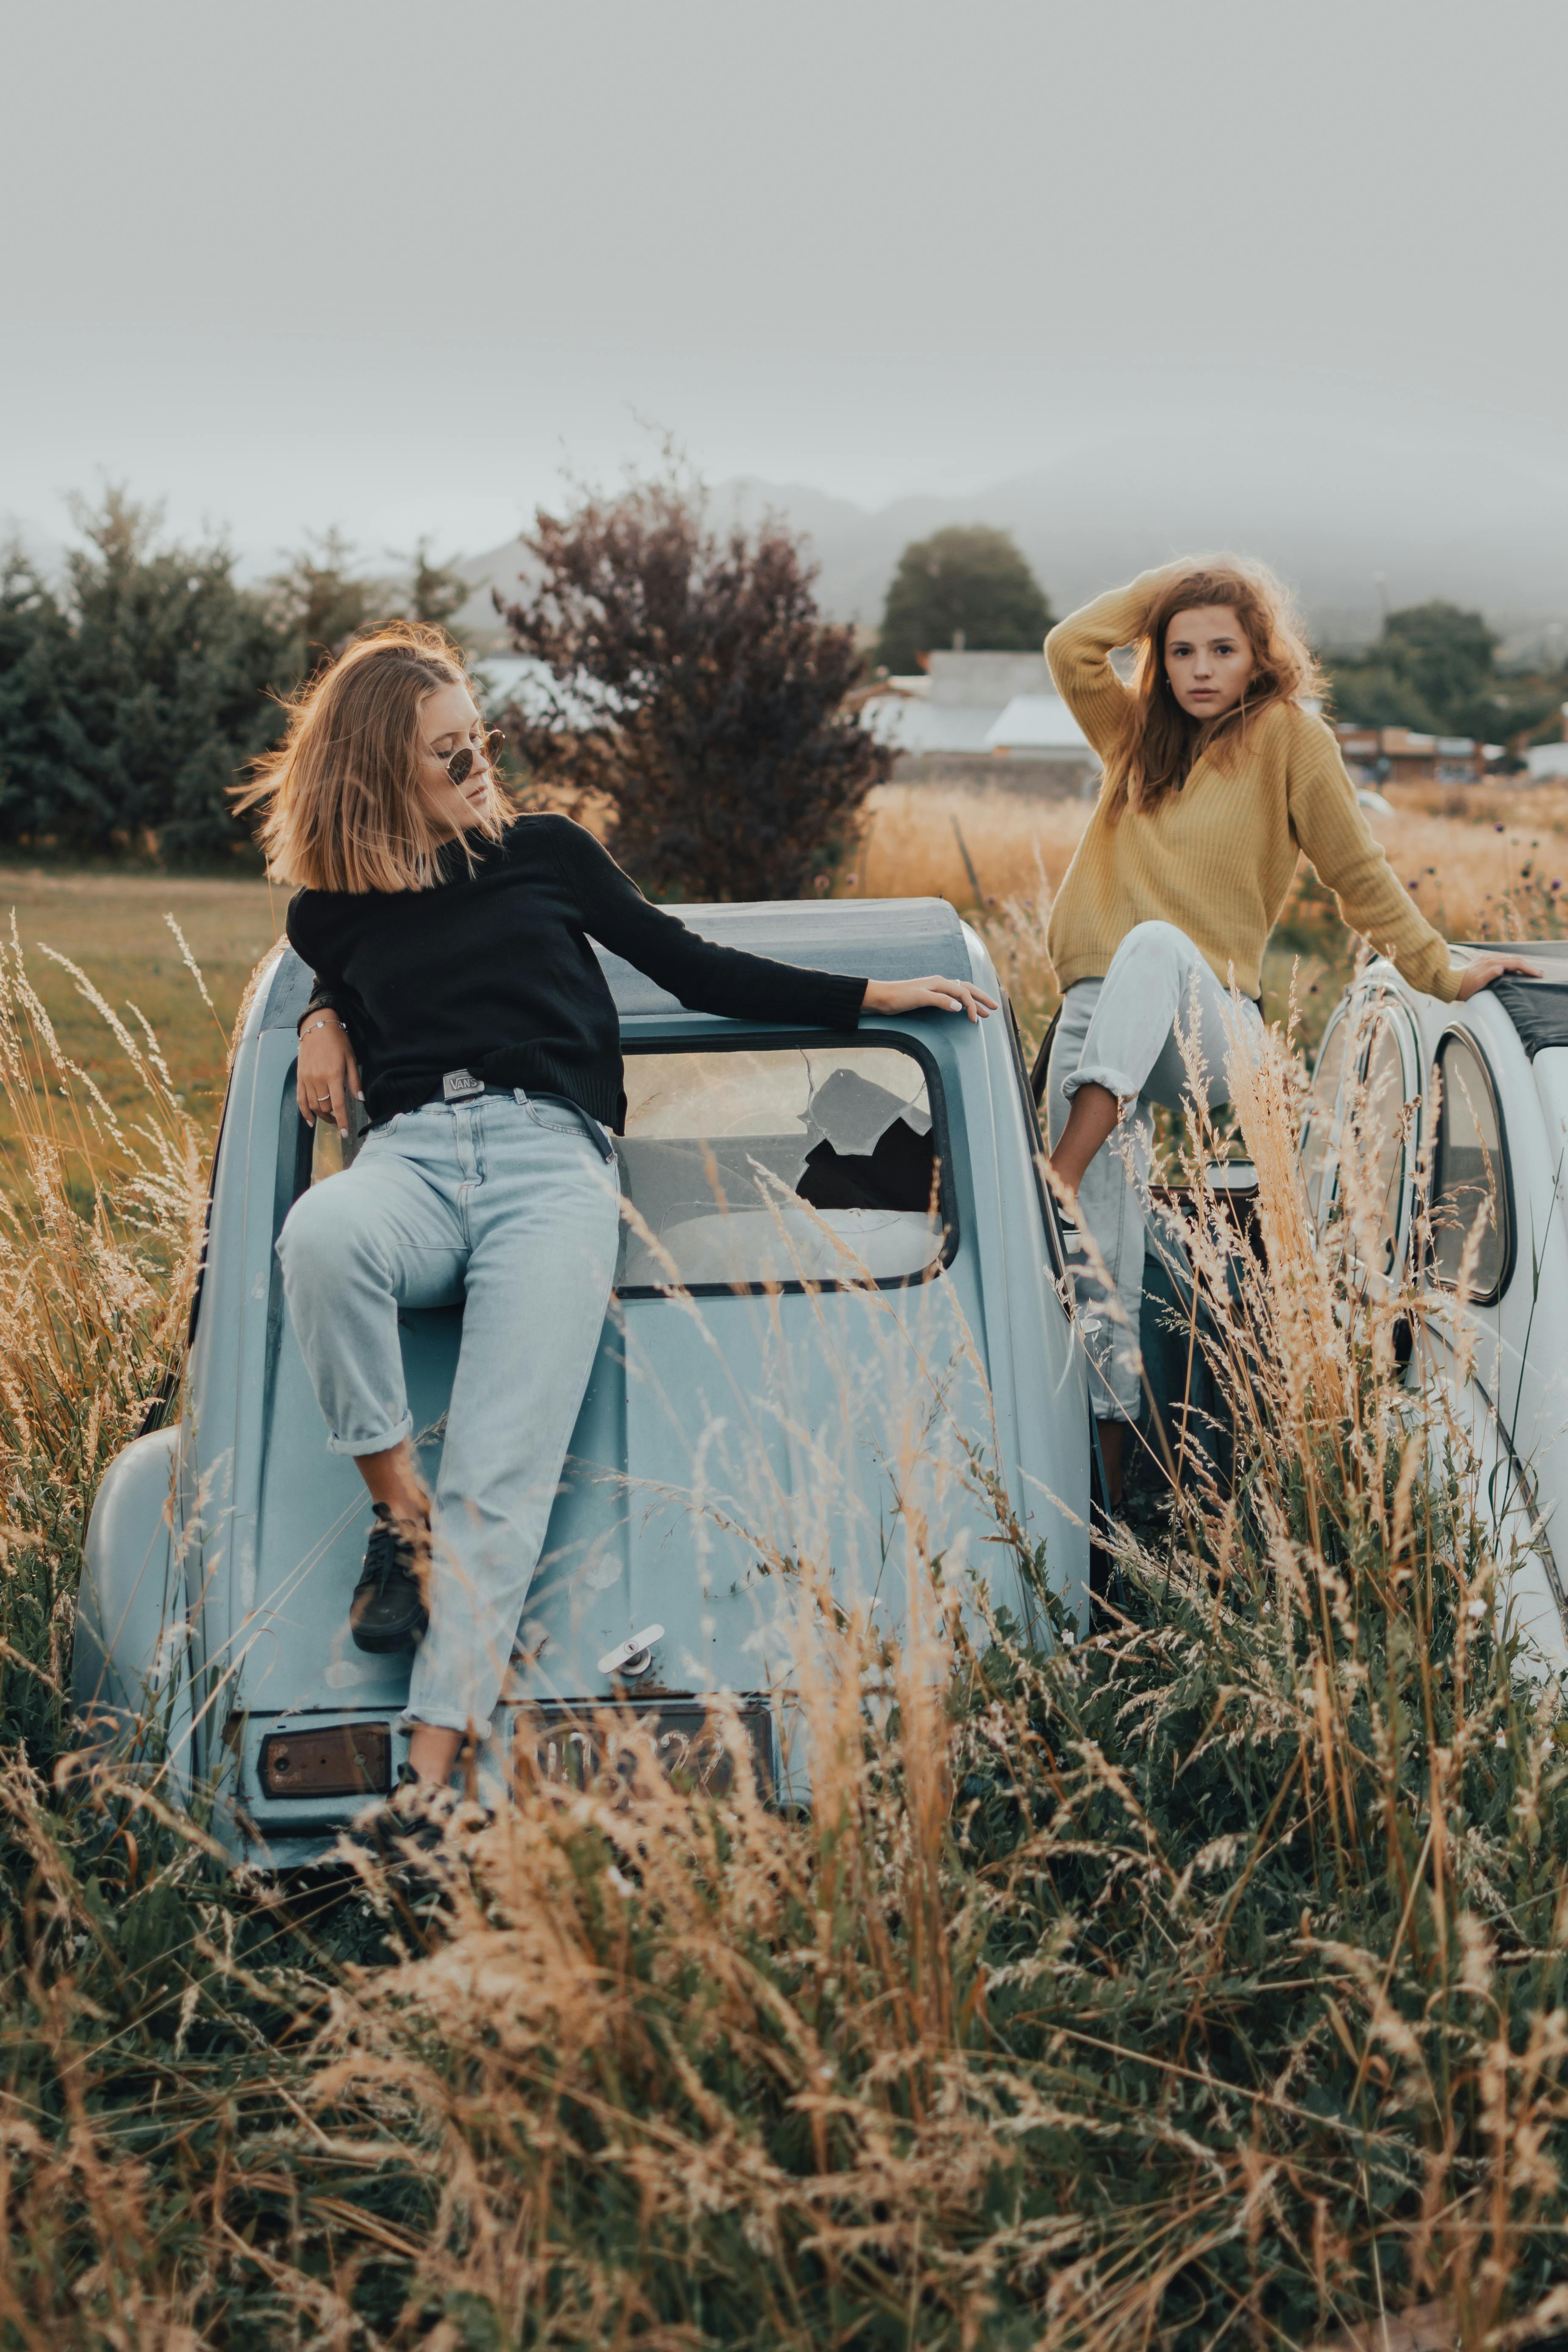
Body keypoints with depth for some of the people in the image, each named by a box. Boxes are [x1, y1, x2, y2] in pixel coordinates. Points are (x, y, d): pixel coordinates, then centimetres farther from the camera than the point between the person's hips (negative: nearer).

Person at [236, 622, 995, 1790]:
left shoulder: (544, 851, 16)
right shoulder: (333, 913, 18)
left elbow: (691, 968, 20)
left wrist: (876, 996, 19)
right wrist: (325, 1017, 17)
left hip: (551, 1159, -1)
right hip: (409, 1158, 2)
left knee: (503, 1470, -22)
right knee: (320, 1233, -39)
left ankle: (435, 1754, -34)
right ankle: (397, 1511, -23)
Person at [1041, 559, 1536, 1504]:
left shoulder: (1289, 733, 6)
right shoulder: (1136, 733, 20)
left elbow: (1359, 871, 8)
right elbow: (1070, 649, 6)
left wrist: (1440, 972, 7)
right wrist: (1175, 580, 9)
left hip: (1209, 1030, -4)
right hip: (1095, 1020, 4)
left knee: (1155, 947, -38)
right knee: (1105, 1223, -14)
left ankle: (1051, 1187, -47)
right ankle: (1112, 1425, -15)